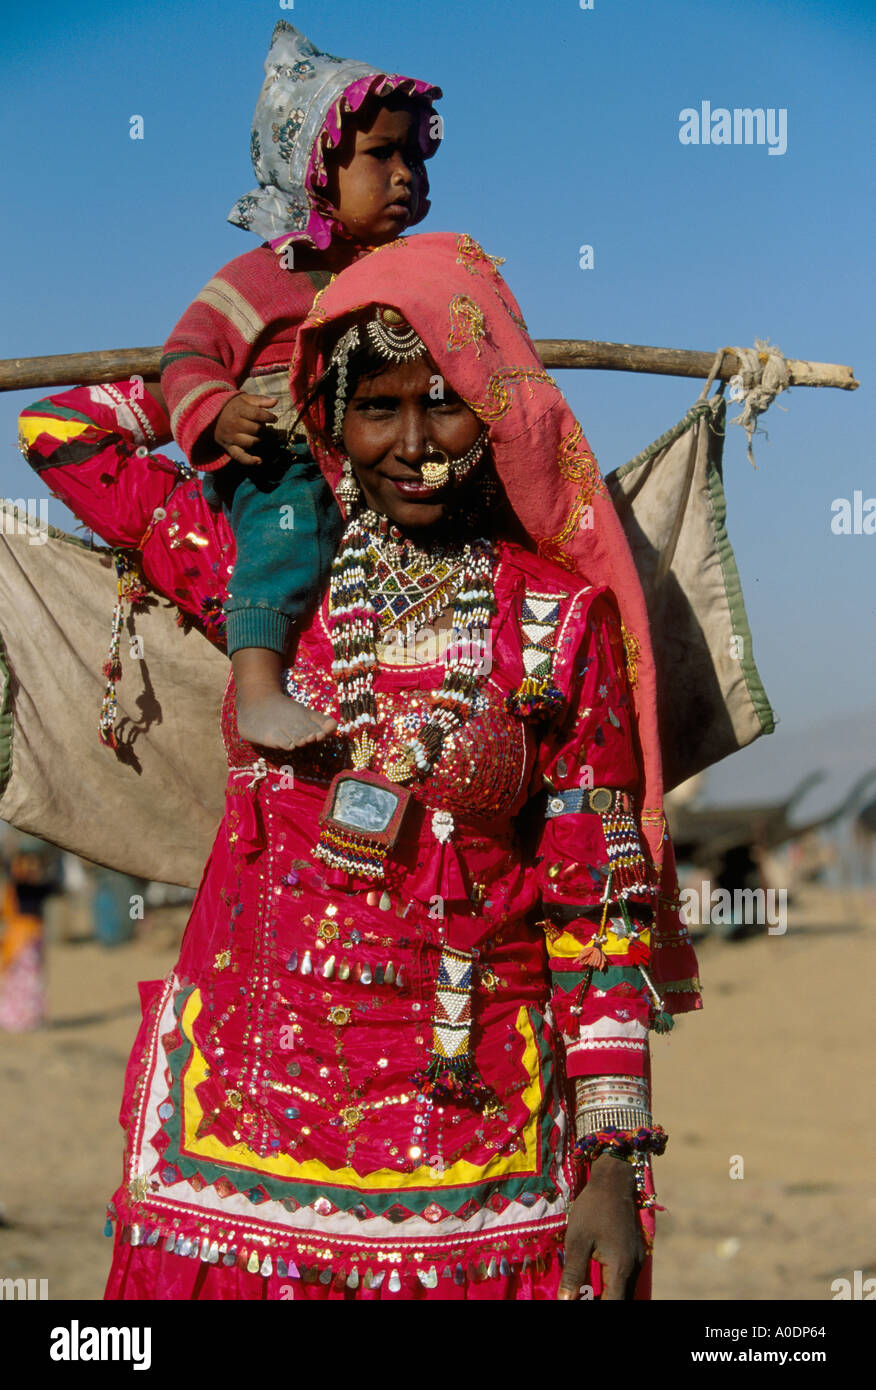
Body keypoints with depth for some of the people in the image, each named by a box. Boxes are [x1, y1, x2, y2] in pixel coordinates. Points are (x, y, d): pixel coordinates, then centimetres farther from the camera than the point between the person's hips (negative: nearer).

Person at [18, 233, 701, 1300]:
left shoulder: (562, 616, -1)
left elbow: (599, 894, -2)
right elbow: (60, 430, 14)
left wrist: (614, 1158, -6)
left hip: (469, 1122, -1)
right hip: (245, 1097, 2)